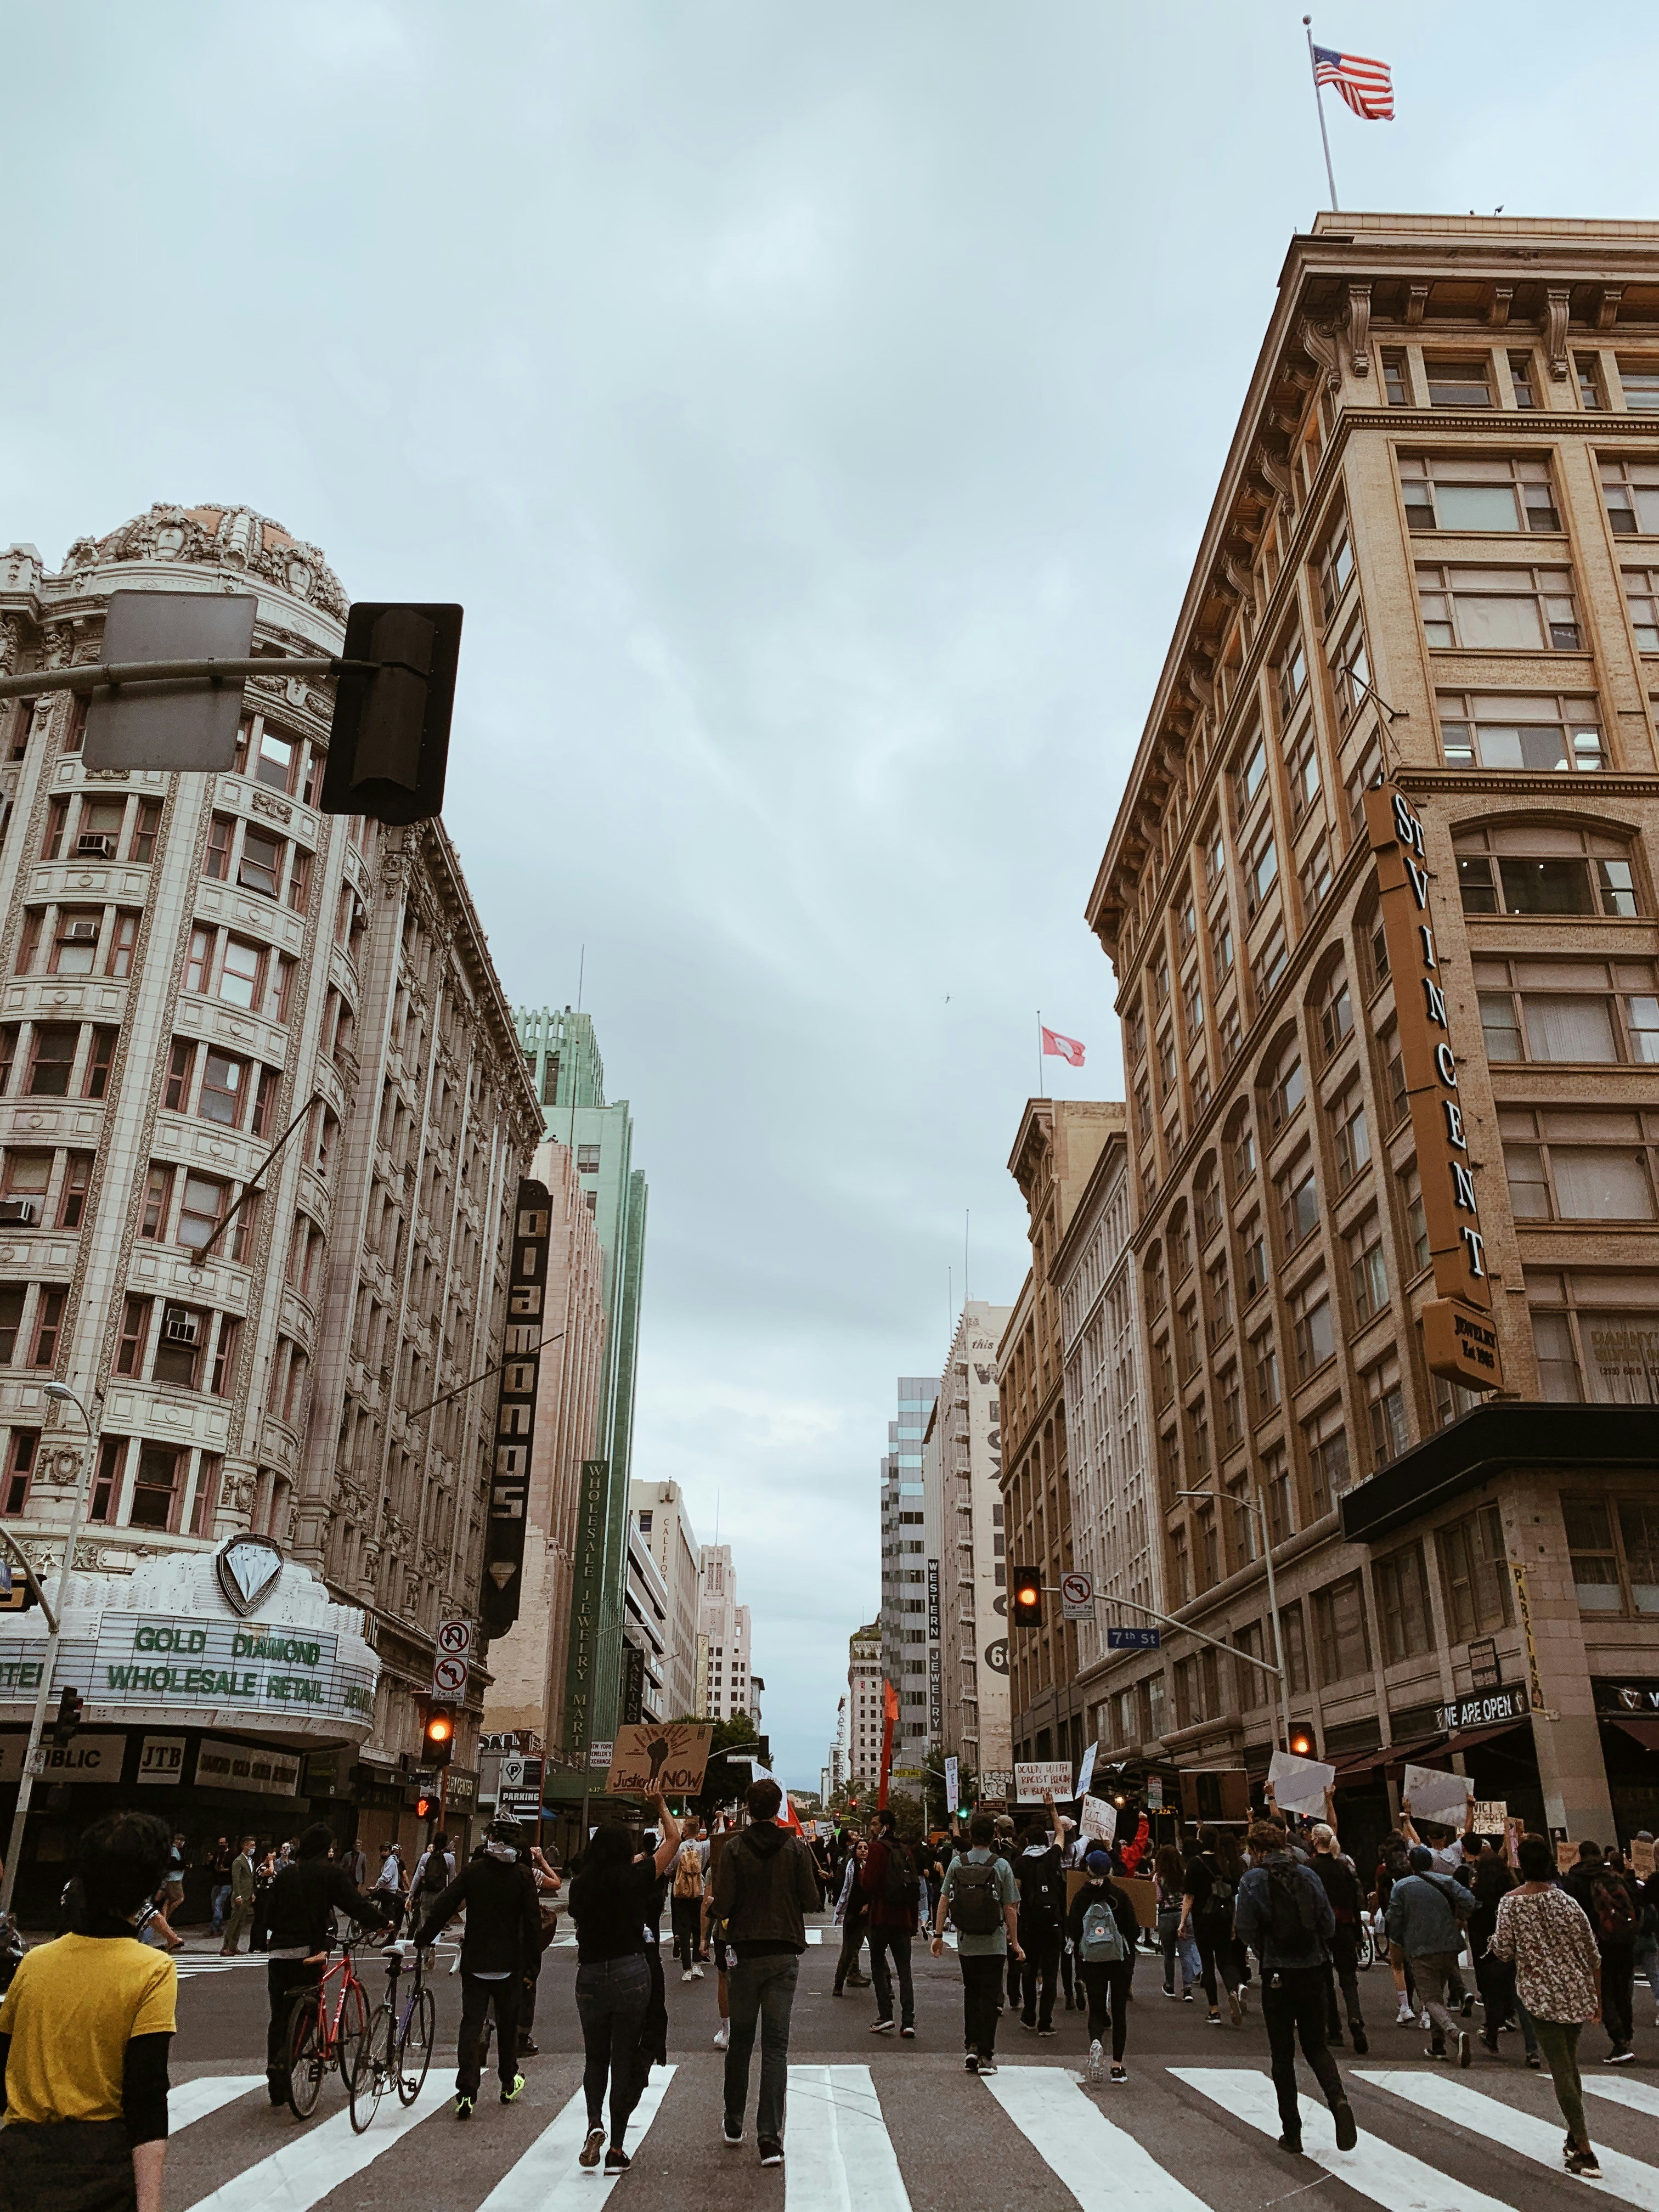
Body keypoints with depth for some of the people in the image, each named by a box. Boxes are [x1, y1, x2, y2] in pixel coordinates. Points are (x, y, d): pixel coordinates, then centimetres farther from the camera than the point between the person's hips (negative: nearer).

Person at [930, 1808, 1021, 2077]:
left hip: (965, 1943, 2)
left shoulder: (957, 1863, -2)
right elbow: (1010, 1909, -6)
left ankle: (971, 2046, 12)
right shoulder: (1001, 1866, -8)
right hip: (994, 1944, -2)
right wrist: (1015, 1943, 3)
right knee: (989, 1998, 5)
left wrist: (938, 1935, 6)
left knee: (971, 1994, 18)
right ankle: (985, 2055, 6)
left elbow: (944, 1901, -1)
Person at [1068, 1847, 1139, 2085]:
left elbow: (1072, 1932, -2)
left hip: (1091, 1962, 0)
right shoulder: (1121, 1896, -7)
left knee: (1096, 2009, 10)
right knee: (1119, 2012, 11)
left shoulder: (1081, 1898, -3)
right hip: (1120, 1961, 0)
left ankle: (1095, 2041, -21)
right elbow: (1133, 1931, -6)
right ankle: (1117, 2067, 8)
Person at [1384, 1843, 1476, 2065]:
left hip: (1420, 1951, -3)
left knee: (1431, 1999, -2)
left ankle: (1456, 2032, -28)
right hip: (1449, 1947, 4)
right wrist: (1460, 1920, 8)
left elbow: (1394, 1921, -1)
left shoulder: (1401, 1887, 2)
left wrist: (1403, 1944, 16)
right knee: (1438, 1992, 21)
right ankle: (1437, 2045, 21)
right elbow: (1469, 1902, -10)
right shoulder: (1446, 1881, 6)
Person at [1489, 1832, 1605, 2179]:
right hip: (1578, 1993, 3)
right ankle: (1575, 2135, 25)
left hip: (1541, 1995, -3)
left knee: (1561, 2069, 1)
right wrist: (1597, 1997, 13)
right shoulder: (1567, 1902, -5)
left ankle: (1585, 2149, -3)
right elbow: (1592, 1955, 0)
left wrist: (1495, 1938, 13)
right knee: (1570, 2063, 20)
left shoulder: (1510, 1903, -10)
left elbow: (1503, 1951, -9)